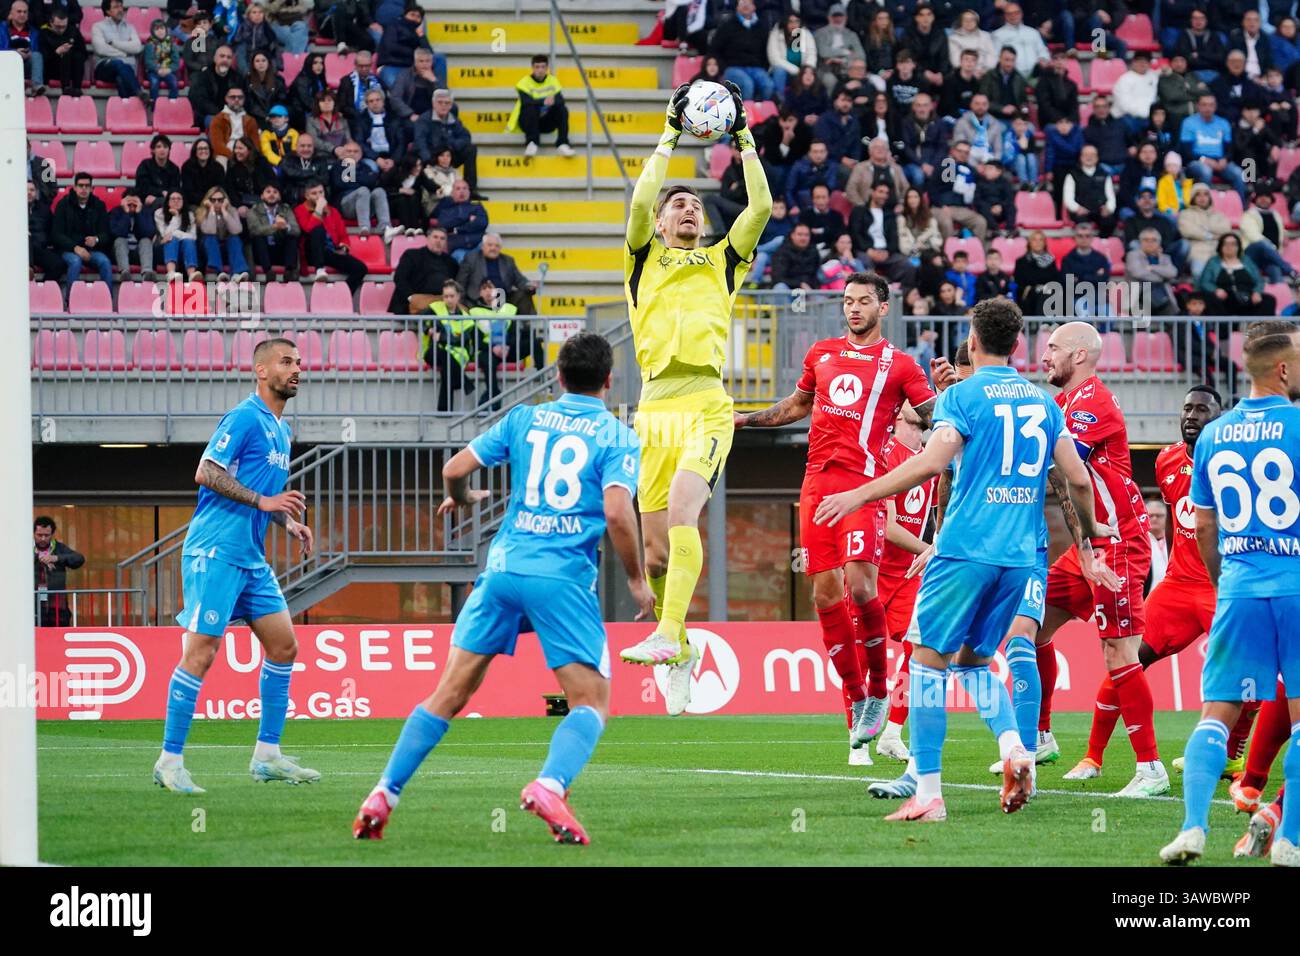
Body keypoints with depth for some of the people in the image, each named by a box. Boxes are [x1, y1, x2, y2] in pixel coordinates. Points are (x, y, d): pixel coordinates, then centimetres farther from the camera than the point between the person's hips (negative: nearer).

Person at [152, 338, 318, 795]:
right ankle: (170, 761, -5)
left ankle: (267, 755, 13)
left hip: (252, 558, 9)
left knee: (283, 645, 6)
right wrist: (262, 500, -22)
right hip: (215, 552, -9)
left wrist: (290, 523, 12)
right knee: (201, 652, -10)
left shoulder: (281, 430, 18)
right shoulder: (244, 418, -10)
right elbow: (207, 473, -17)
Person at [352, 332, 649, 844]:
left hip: (504, 567, 4)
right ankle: (550, 785, -27)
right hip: (564, 579, -4)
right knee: (592, 703, 1)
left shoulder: (524, 419, 12)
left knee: (449, 694, 11)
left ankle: (383, 796, 7)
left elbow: (455, 469, 10)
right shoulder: (617, 437, 1)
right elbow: (617, 513, -12)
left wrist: (461, 497, 34)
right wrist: (636, 580, 0)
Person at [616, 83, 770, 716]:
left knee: (682, 511, -25)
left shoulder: (723, 261, 19)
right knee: (655, 545, 0)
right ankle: (679, 659, 16)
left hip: (707, 404, -1)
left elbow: (760, 208, 9)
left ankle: (667, 633, -32)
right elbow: (640, 199, 1)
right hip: (655, 404, 1)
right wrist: (670, 138, 7)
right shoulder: (645, 259, 17)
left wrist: (746, 140, 15)